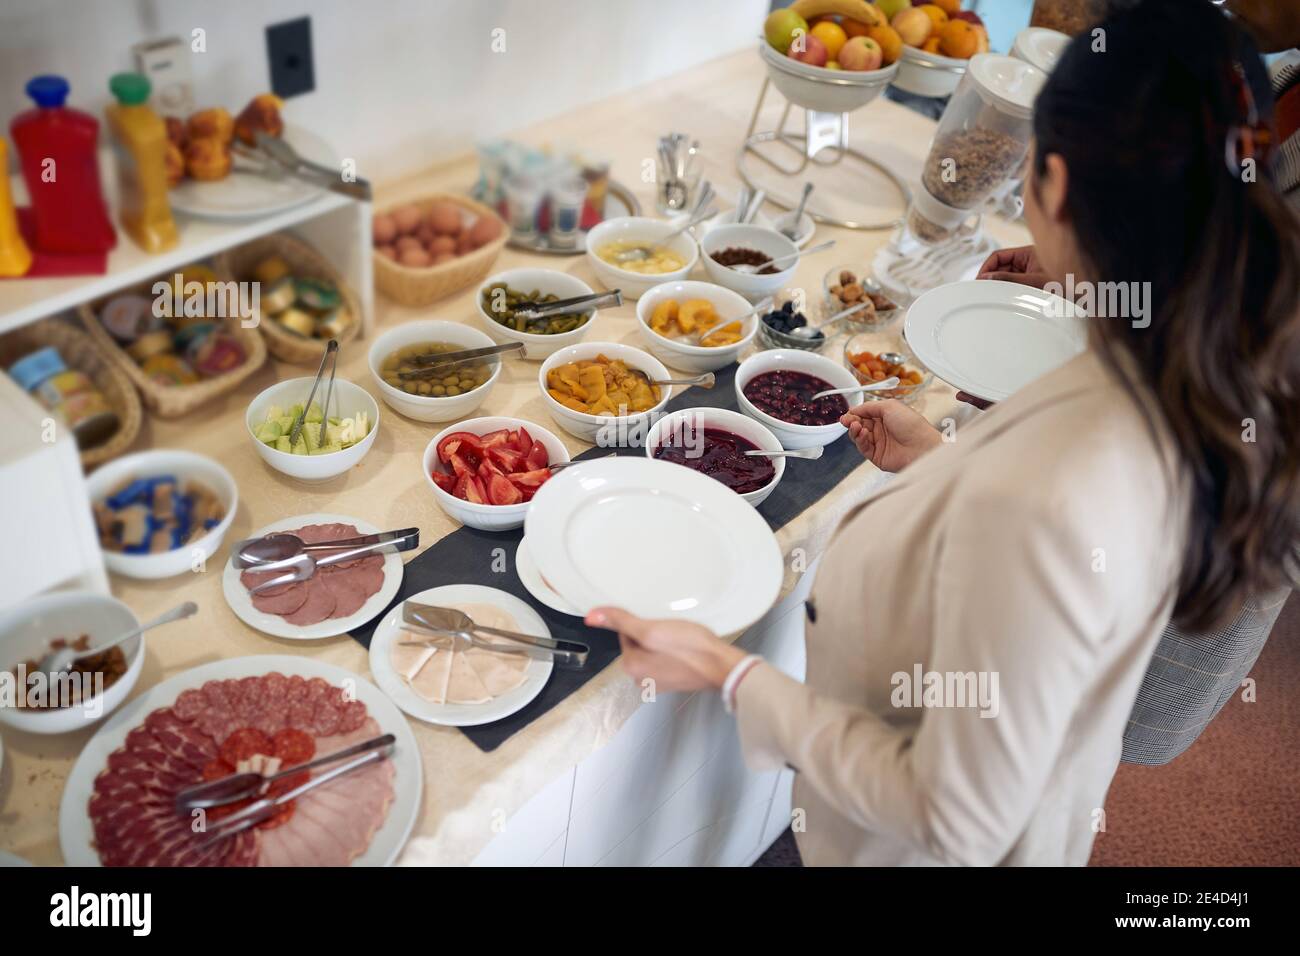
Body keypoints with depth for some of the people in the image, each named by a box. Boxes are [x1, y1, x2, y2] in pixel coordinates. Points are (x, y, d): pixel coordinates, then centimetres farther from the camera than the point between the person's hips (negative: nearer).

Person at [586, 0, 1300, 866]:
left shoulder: (1036, 503, -43)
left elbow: (957, 824, -30)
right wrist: (946, 462, 7)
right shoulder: (1207, 392, -17)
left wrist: (729, 674, -25)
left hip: (910, 844, -6)